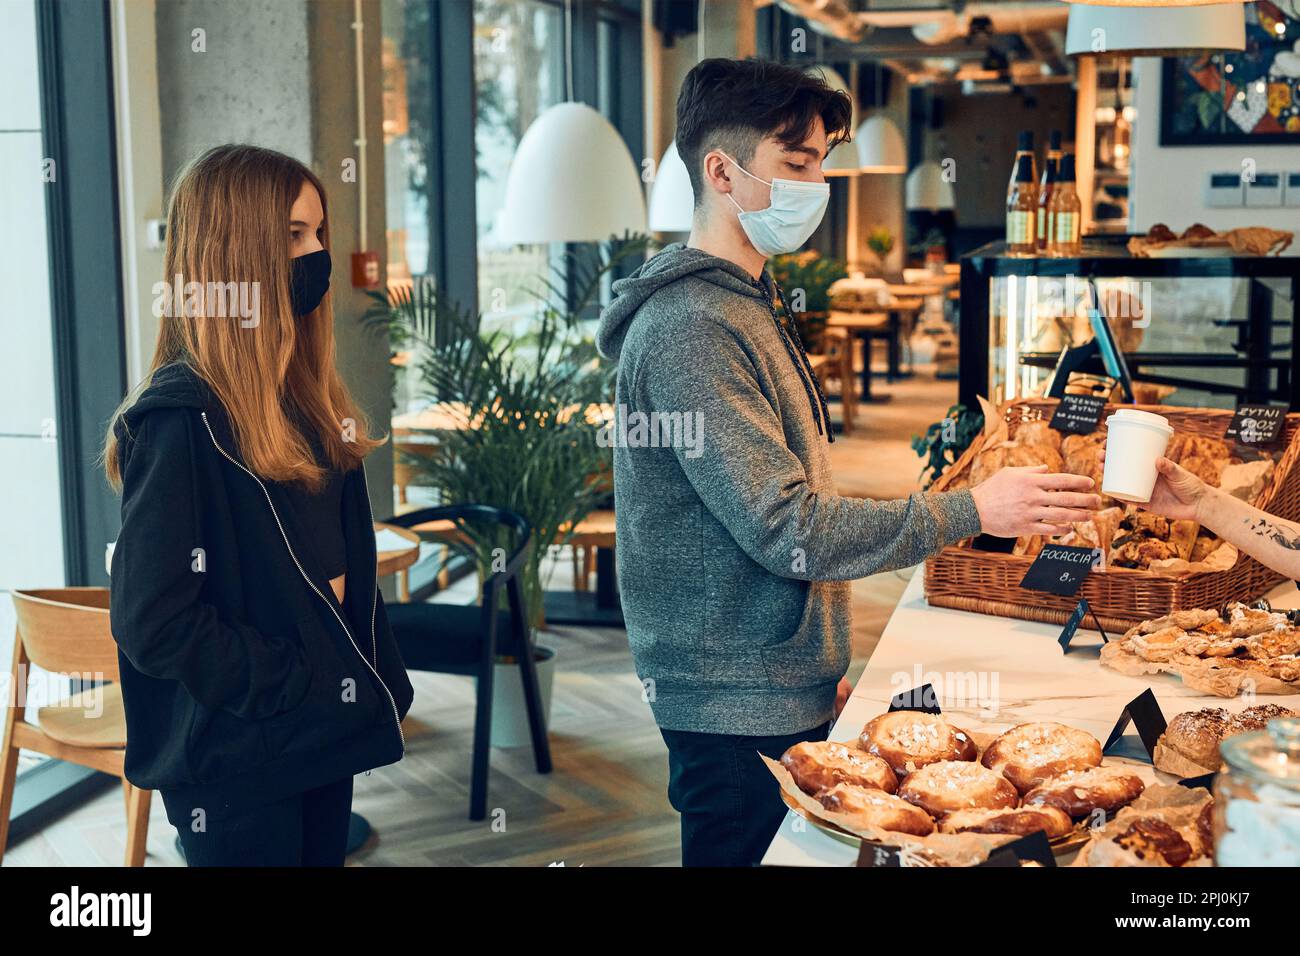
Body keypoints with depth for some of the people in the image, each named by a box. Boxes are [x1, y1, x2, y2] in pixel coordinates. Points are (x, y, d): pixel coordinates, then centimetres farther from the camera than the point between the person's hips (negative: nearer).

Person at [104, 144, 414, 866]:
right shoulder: (182, 416, -17)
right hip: (237, 758, -8)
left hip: (324, 736, 8)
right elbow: (154, 623, -21)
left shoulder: (305, 397, 8)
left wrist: (379, 681, 8)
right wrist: (302, 684, -16)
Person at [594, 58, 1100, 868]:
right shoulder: (692, 329, -19)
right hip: (738, 709, -9)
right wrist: (971, 512, -21)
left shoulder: (748, 304, 14)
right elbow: (787, 528, -23)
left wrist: (821, 665, 17)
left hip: (787, 691, 9)